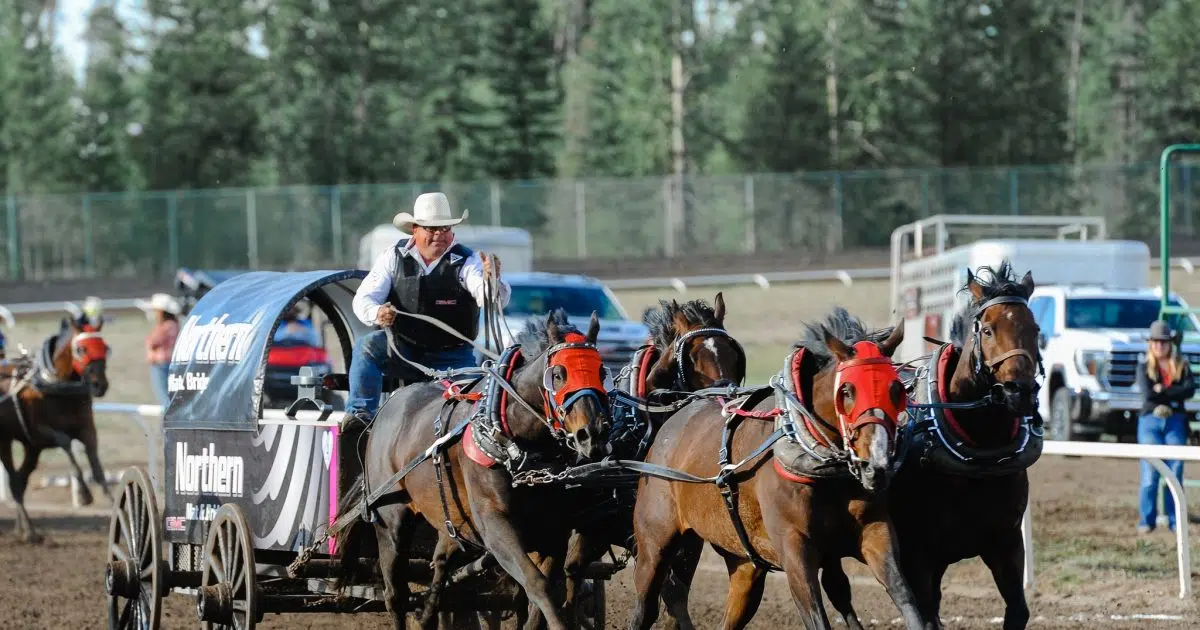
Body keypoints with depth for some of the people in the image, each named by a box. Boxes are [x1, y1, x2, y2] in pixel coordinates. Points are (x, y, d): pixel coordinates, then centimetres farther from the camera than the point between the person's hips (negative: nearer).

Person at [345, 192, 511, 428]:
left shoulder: (466, 261, -10)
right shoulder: (394, 257, -3)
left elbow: (495, 299, -26)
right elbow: (364, 298, -9)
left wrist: (491, 282, -52)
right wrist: (377, 313, -34)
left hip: (451, 356, -1)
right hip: (402, 348, 1)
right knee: (367, 346, -25)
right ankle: (360, 413, -20)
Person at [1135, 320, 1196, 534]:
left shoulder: (1181, 365, 9)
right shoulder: (1145, 366, 6)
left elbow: (1190, 389, -8)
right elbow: (1147, 393, -10)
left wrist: (1163, 390, -11)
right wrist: (1174, 394, -7)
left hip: (1176, 421, 1)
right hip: (1150, 421, -1)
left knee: (1175, 472, 1)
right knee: (1150, 473, -5)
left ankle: (1176, 521, 6)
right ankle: (1146, 521, 0)